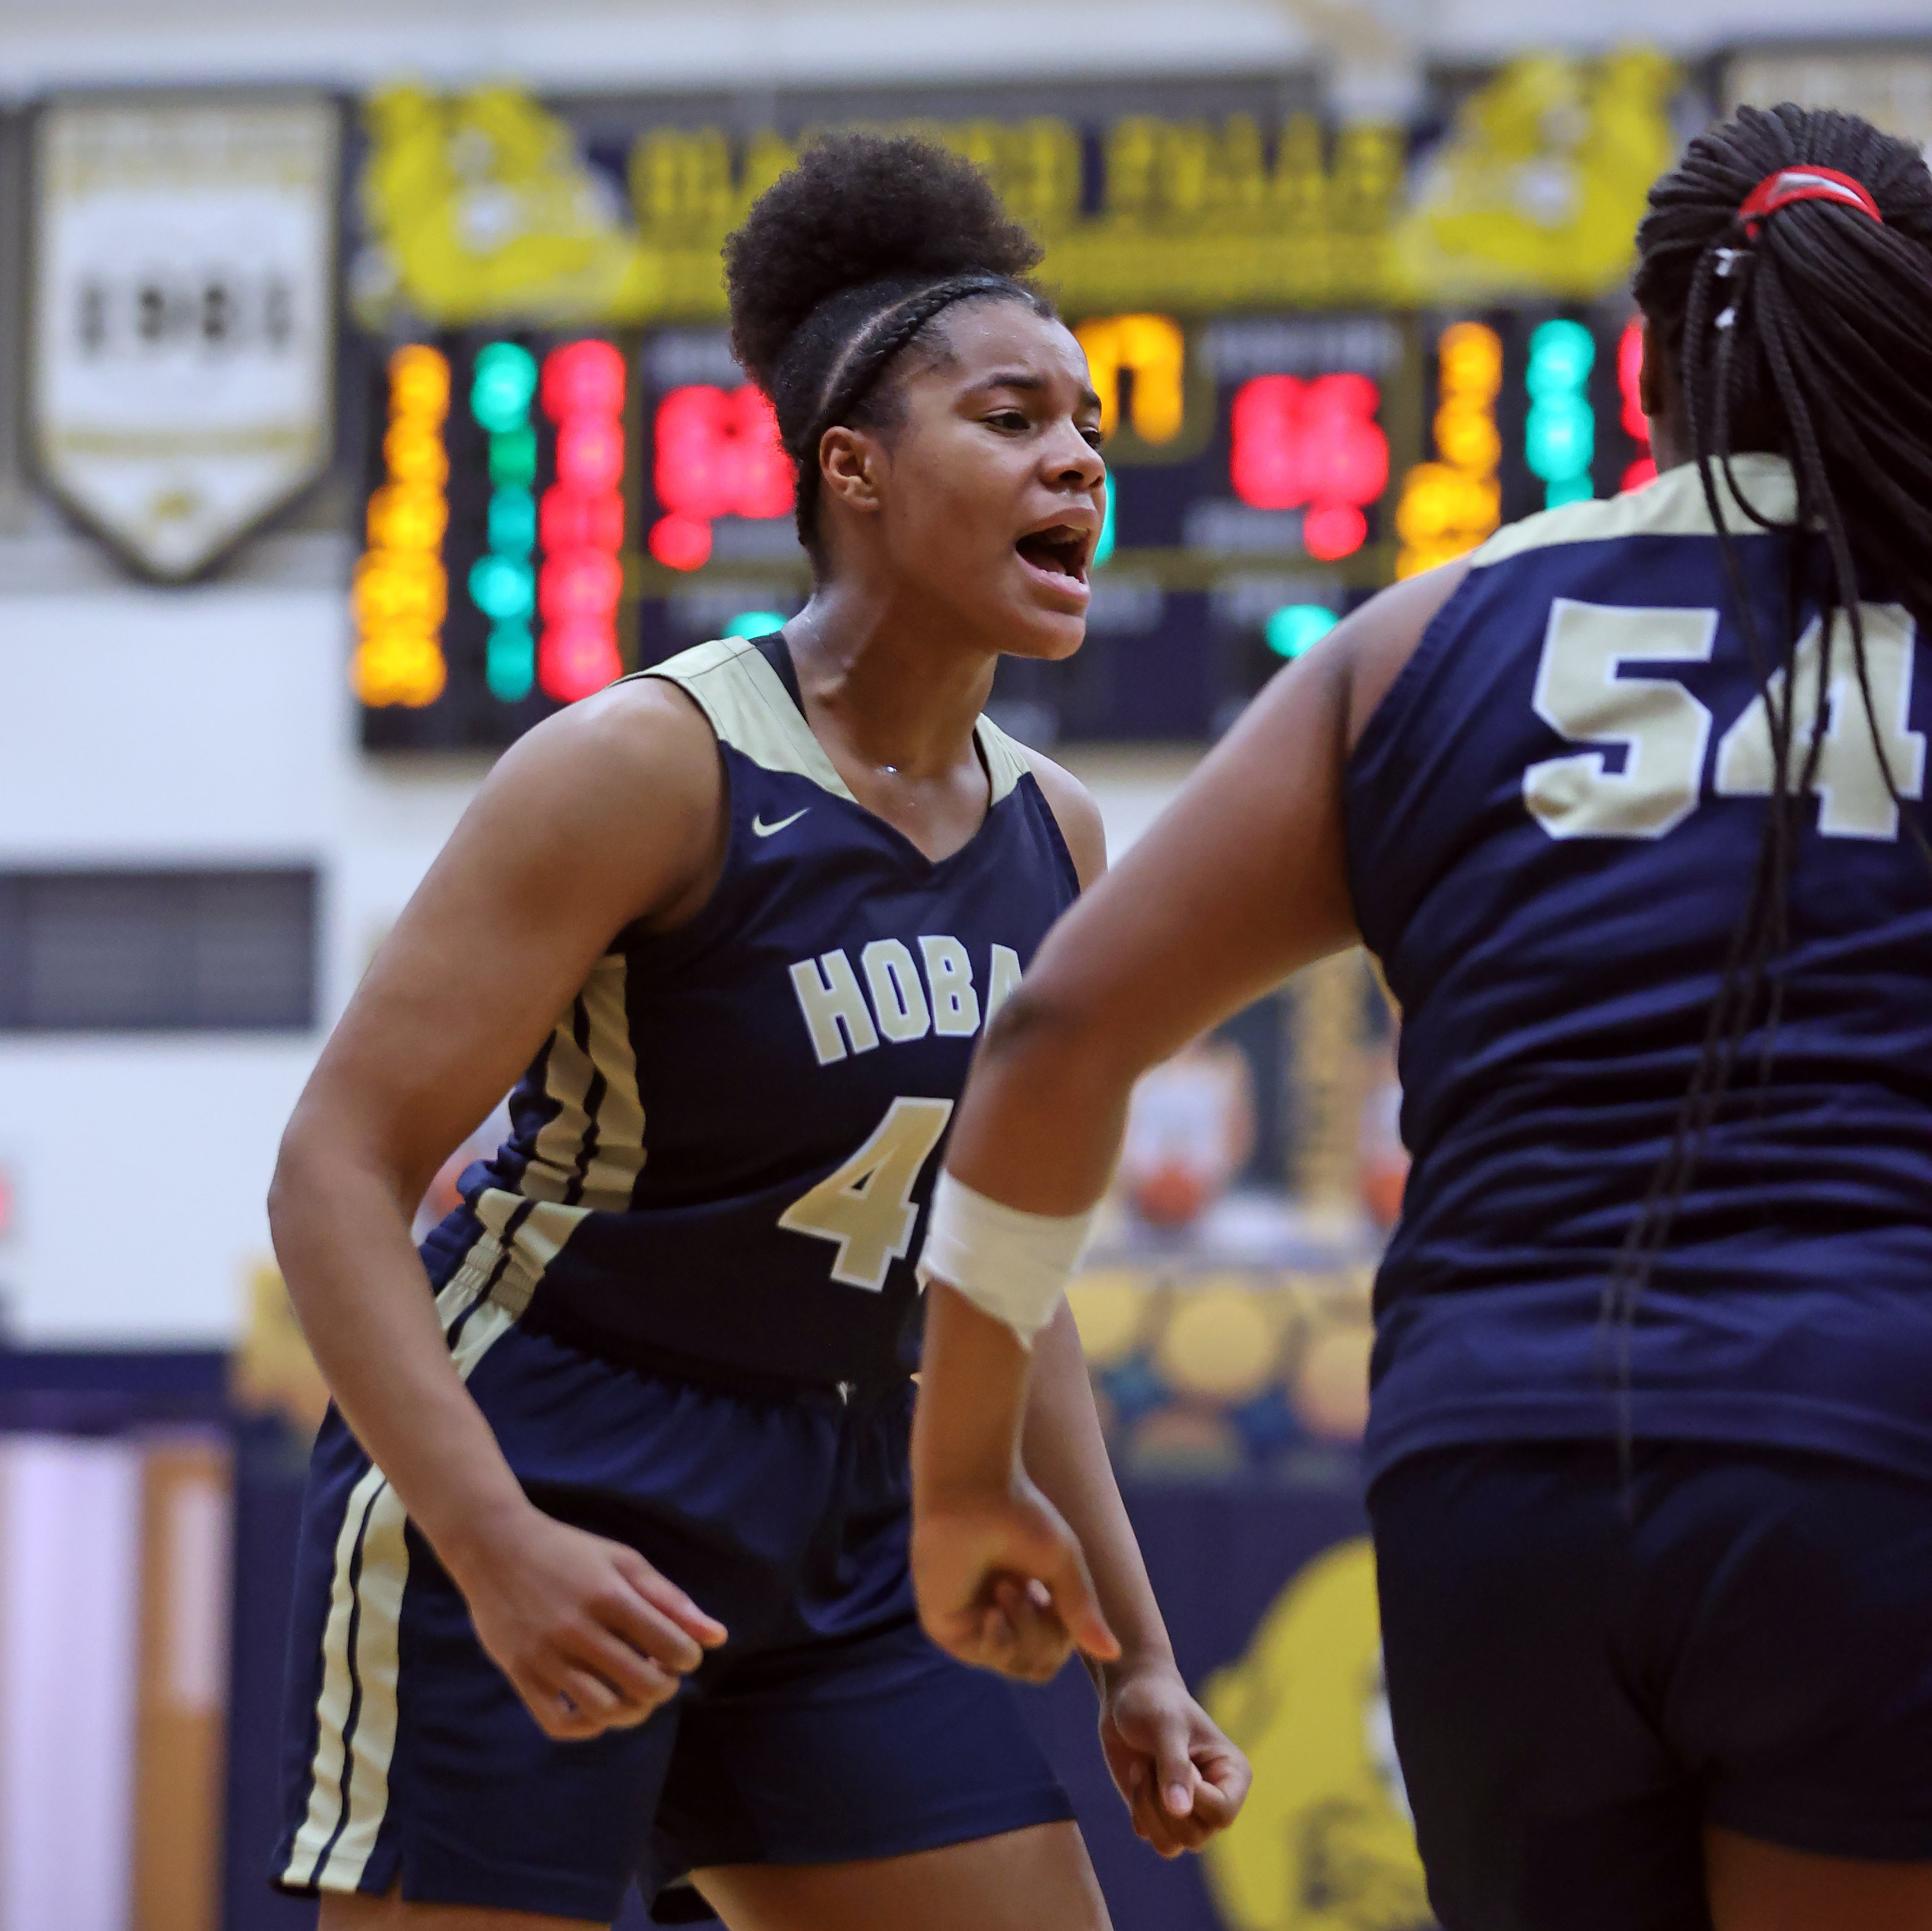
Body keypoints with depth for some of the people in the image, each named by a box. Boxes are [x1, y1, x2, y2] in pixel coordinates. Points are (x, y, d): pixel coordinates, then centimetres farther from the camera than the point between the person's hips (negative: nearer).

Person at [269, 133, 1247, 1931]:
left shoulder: (1052, 837, 7)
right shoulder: (650, 764, -14)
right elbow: (336, 1171, -18)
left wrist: (1136, 1653, 14)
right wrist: (495, 1545, -30)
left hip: (833, 1546, 7)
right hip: (522, 1504, -7)